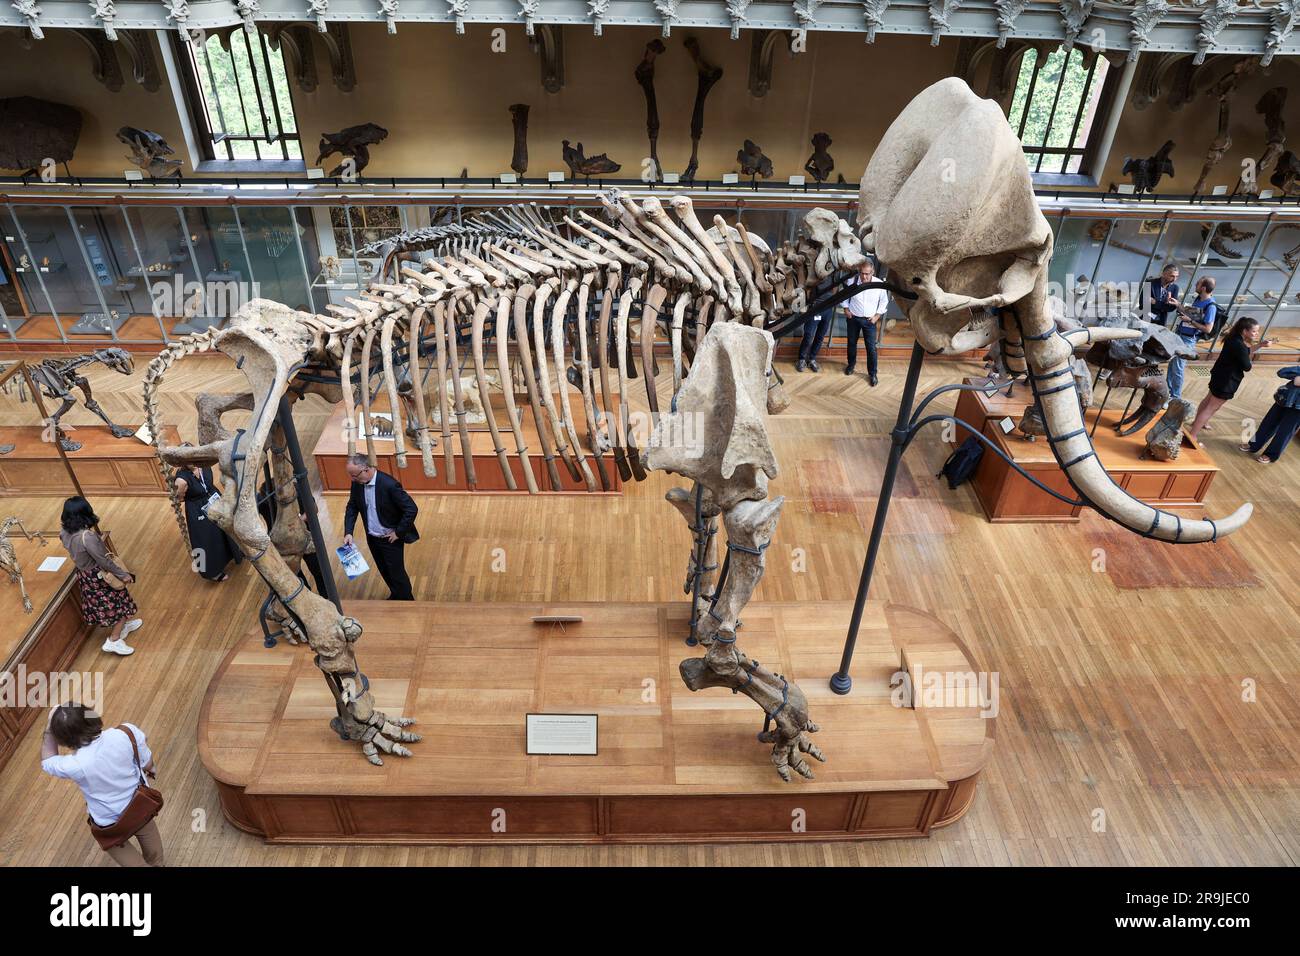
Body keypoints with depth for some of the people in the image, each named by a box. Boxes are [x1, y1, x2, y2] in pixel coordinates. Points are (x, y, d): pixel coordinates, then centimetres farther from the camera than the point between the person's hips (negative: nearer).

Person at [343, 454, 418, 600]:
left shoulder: (389, 484, -30)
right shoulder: (357, 483, -10)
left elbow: (412, 509, -26)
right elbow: (351, 507, 4)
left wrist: (398, 532, -19)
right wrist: (348, 532, -8)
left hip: (391, 539, -6)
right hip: (371, 538, 6)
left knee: (396, 572, 8)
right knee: (384, 571, 23)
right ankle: (395, 596, 47)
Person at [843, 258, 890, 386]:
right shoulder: (852, 281, -15)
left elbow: (884, 302, 1)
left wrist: (877, 316, -5)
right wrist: (846, 309, -2)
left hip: (870, 320, -1)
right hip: (853, 318, 1)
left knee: (871, 348, 0)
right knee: (852, 343, 18)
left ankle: (872, 373, 14)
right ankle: (851, 364, 43)